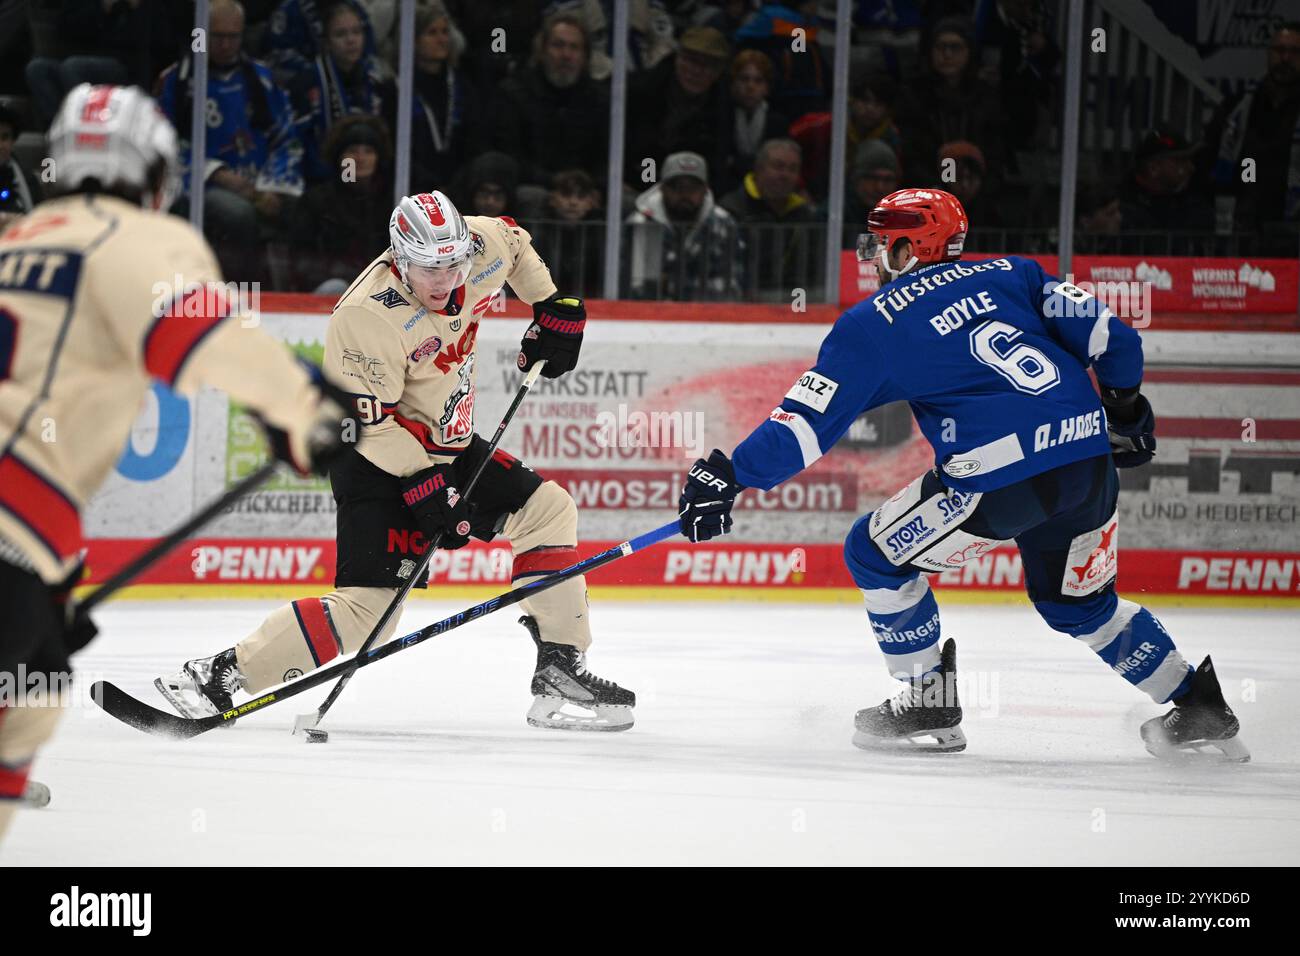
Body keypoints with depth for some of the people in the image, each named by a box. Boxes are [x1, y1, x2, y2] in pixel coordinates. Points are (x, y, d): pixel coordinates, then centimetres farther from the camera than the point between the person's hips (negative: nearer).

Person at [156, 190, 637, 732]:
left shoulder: (482, 245, -10)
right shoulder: (368, 316, -30)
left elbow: (514, 244, 17)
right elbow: (369, 419, -26)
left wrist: (552, 308, 14)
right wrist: (424, 487, -27)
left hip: (450, 446, 8)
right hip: (377, 460, -8)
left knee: (548, 510, 2)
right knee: (368, 608, -18)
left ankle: (562, 671, 7)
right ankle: (217, 676, -15)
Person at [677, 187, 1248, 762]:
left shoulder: (871, 325, 6)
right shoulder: (1010, 276, 17)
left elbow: (808, 424, 2)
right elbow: (1105, 334, 13)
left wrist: (728, 478, 6)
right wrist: (1125, 407, 29)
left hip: (1003, 477, -6)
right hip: (1091, 460, 6)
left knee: (875, 554, 13)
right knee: (1078, 601, 28)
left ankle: (928, 705, 15)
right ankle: (1200, 709, 26)